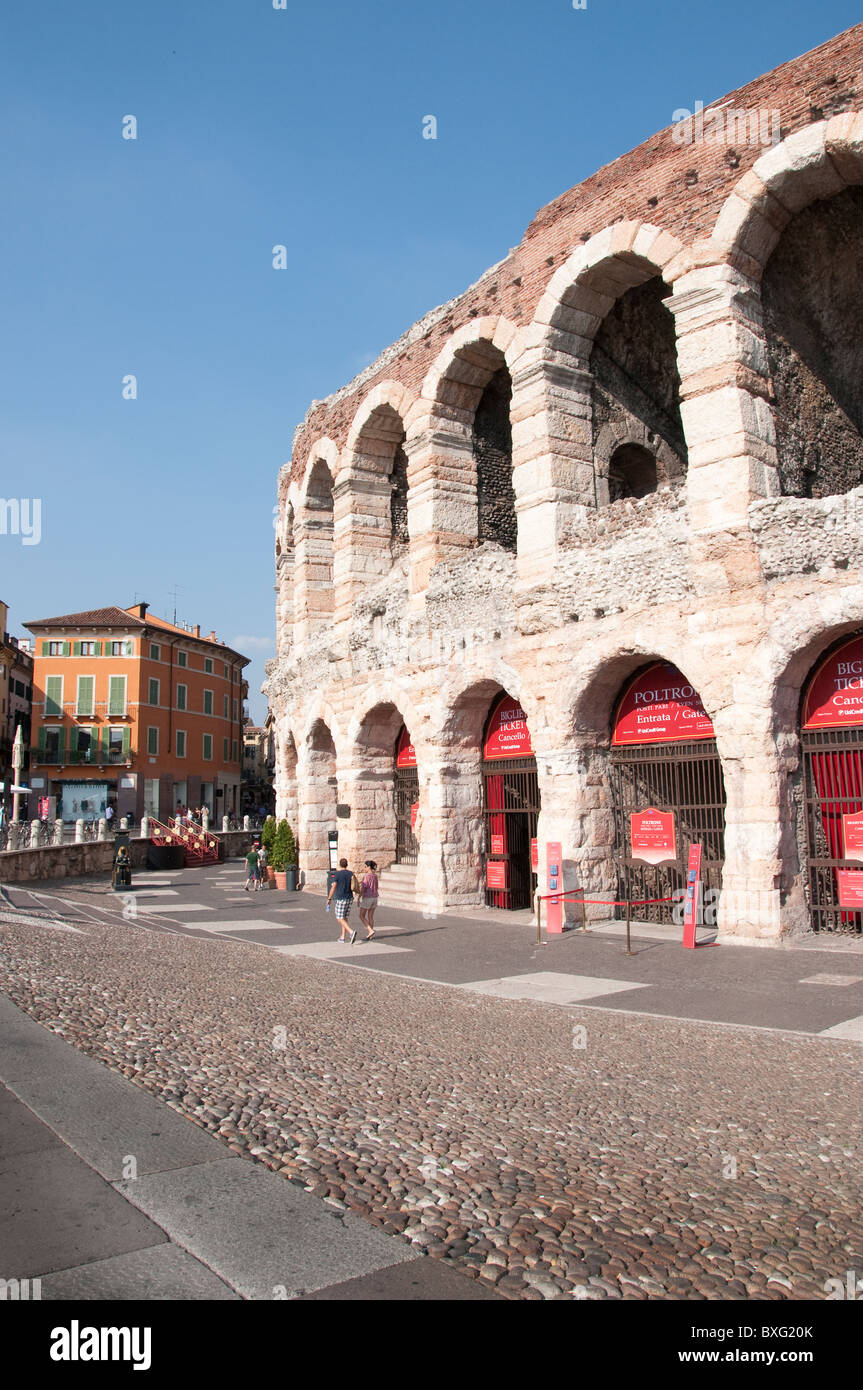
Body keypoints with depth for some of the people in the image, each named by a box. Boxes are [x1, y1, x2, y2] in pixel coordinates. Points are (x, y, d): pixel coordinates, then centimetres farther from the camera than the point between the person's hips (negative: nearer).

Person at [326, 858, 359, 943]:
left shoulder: (337, 874, -10)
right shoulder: (351, 874, 5)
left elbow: (333, 887, -10)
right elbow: (355, 887, 5)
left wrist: (329, 899, -2)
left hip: (340, 898, -6)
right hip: (349, 898, 6)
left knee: (340, 918, -2)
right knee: (345, 918, 16)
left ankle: (351, 932, -22)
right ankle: (343, 937, 18)